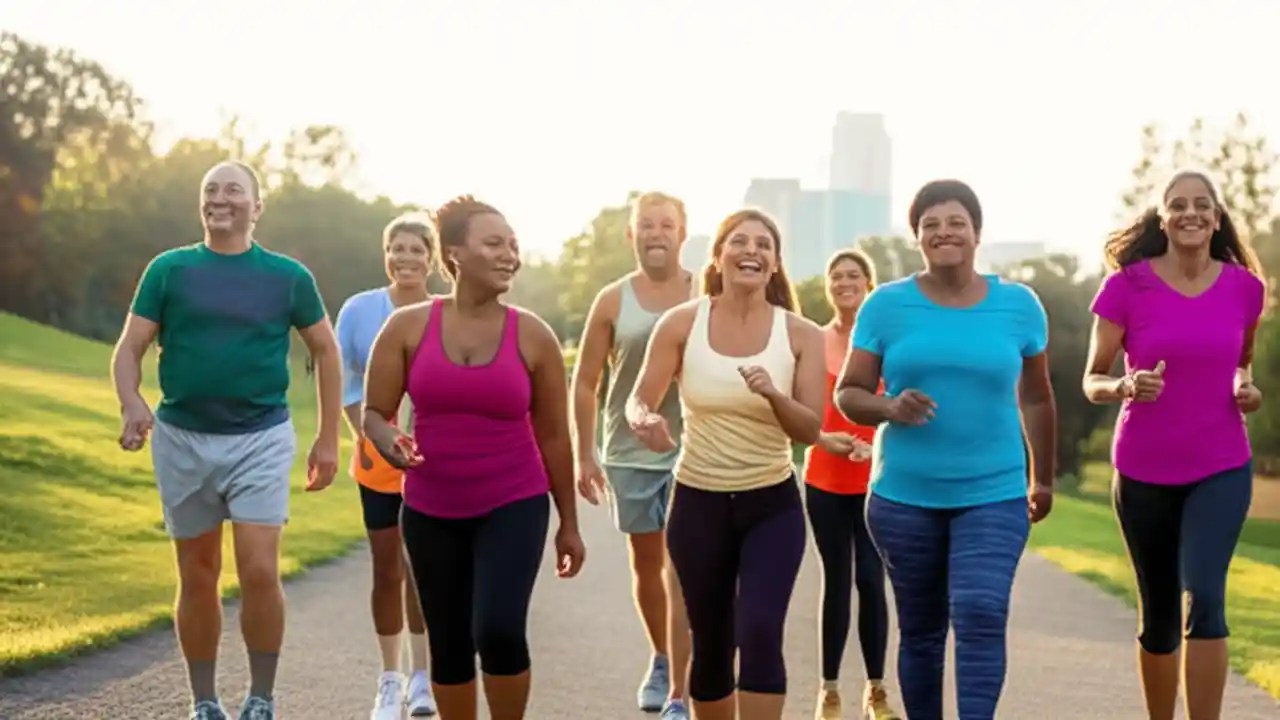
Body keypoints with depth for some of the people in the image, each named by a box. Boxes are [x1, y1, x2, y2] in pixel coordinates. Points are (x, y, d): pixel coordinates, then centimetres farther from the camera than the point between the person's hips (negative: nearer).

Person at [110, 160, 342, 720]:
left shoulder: (287, 277, 2)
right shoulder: (169, 270, 3)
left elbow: (325, 351, 11)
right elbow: (129, 349, 0)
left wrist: (328, 438, 8)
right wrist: (131, 404, -20)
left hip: (261, 439, -1)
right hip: (182, 439, 1)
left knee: (259, 572, -11)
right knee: (198, 577, 9)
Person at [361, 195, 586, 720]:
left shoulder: (533, 336, -5)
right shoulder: (408, 327, -5)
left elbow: (553, 436, 2)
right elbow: (375, 412, 1)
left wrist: (569, 524, 6)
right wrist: (390, 443, -23)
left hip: (514, 506, -2)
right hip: (431, 512, 2)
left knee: (500, 630, -18)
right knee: (448, 646, 9)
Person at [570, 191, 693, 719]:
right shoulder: (613, 301, 0)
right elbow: (585, 382, 4)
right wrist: (584, 456, 0)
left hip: (692, 454, -2)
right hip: (630, 454, 2)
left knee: (680, 571, -9)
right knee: (646, 566, 16)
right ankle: (662, 660, 39)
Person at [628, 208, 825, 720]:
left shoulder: (801, 335, -5)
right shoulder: (681, 324, -4)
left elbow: (811, 430, -7)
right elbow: (639, 401, -2)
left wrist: (773, 396, -27)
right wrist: (646, 420, -26)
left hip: (773, 505, -1)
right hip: (698, 504, 1)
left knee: (760, 632, -19)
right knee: (710, 643, 10)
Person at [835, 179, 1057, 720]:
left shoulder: (1019, 305, 2)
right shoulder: (886, 305, -2)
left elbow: (1035, 398, 14)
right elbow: (848, 393, 0)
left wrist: (1043, 479, 20)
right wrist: (889, 408, -21)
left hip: (994, 495, 0)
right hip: (903, 496, 1)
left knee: (981, 616, -18)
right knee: (920, 629, 10)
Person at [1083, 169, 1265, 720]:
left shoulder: (1243, 286, 0)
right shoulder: (1128, 285, -7)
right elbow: (1092, 380, -3)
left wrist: (1246, 386, -3)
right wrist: (1125, 387, -25)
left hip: (1221, 469, 0)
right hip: (1144, 471, 0)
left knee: (1204, 598, -20)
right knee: (1158, 616, 11)